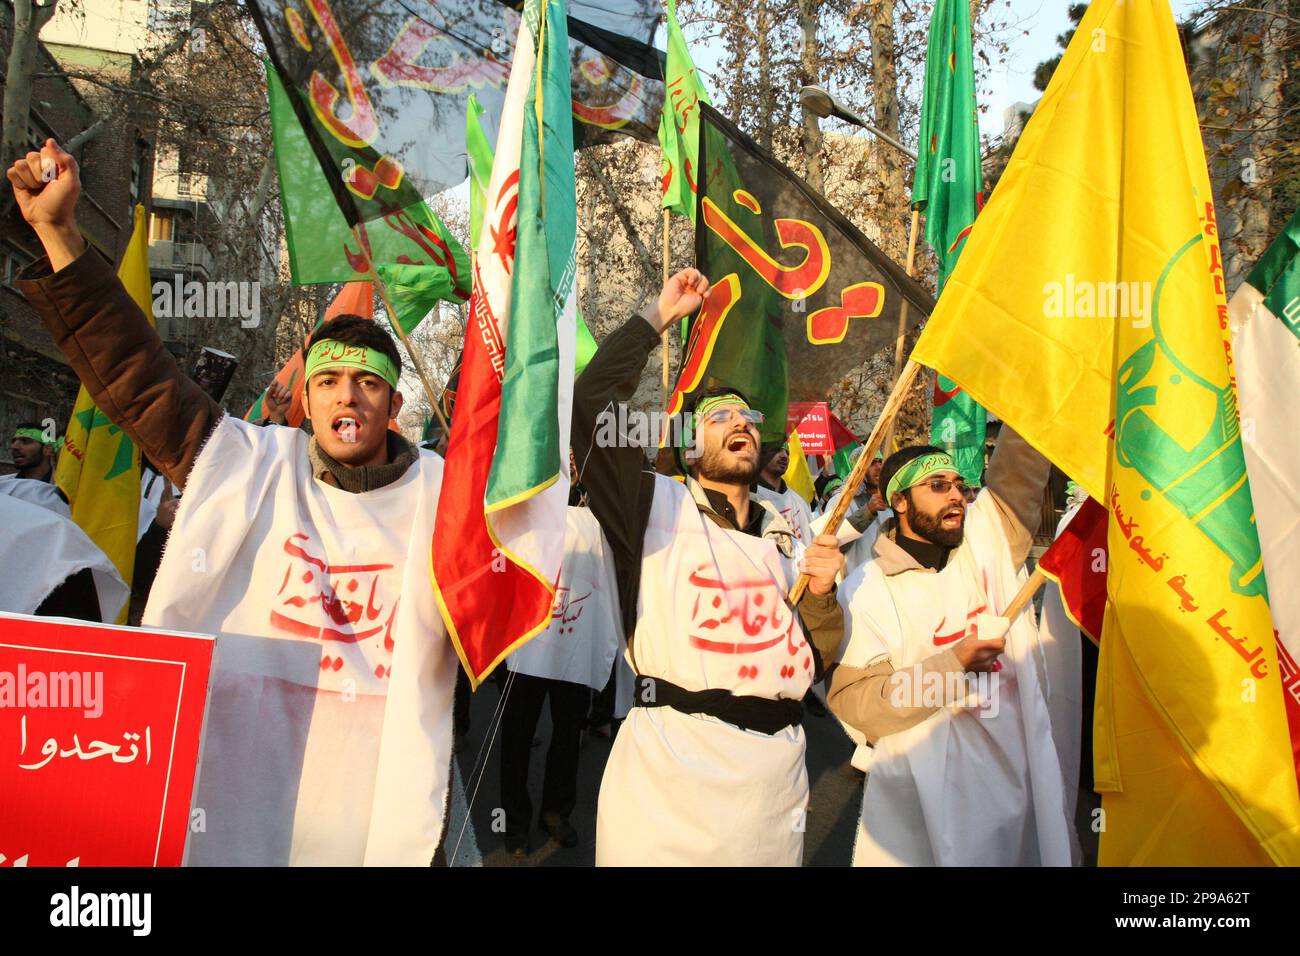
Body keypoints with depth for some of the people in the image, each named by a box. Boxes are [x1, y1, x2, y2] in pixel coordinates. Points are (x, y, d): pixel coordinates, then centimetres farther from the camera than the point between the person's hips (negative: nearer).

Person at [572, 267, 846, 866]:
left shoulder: (786, 532, 14)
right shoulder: (656, 504, 1)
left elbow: (817, 656, 16)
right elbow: (593, 400, -12)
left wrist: (820, 593, -4)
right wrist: (661, 314, -3)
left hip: (775, 762, 5)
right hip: (672, 753, -4)